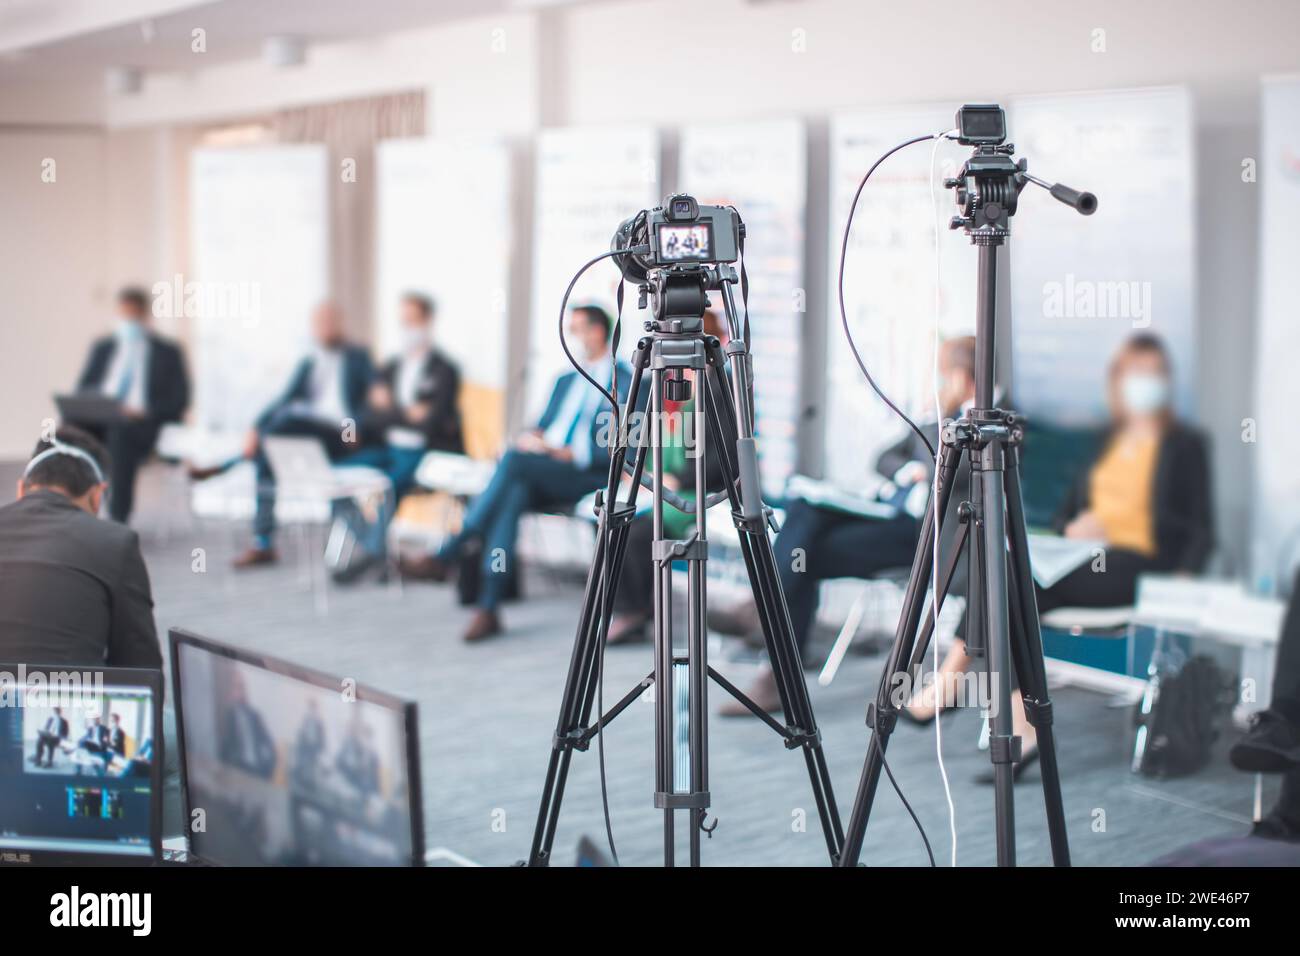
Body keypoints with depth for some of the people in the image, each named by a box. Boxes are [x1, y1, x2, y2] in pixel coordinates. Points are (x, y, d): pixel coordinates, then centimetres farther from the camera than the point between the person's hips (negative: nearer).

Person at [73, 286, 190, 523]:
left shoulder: (167, 352, 11)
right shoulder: (102, 347, 22)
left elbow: (179, 399, 2)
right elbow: (83, 388, 16)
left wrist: (144, 411, -15)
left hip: (142, 423, -3)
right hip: (99, 419, 3)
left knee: (121, 433, -38)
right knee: (70, 426, -32)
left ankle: (118, 520, -36)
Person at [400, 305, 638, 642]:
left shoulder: (628, 383, 4)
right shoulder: (567, 380, 29)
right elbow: (542, 425, 25)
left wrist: (573, 453, -18)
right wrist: (532, 438, 0)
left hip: (591, 476, -6)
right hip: (543, 475, 6)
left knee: (515, 460, -32)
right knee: (513, 493, -31)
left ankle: (445, 556, -30)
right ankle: (488, 609, -39)